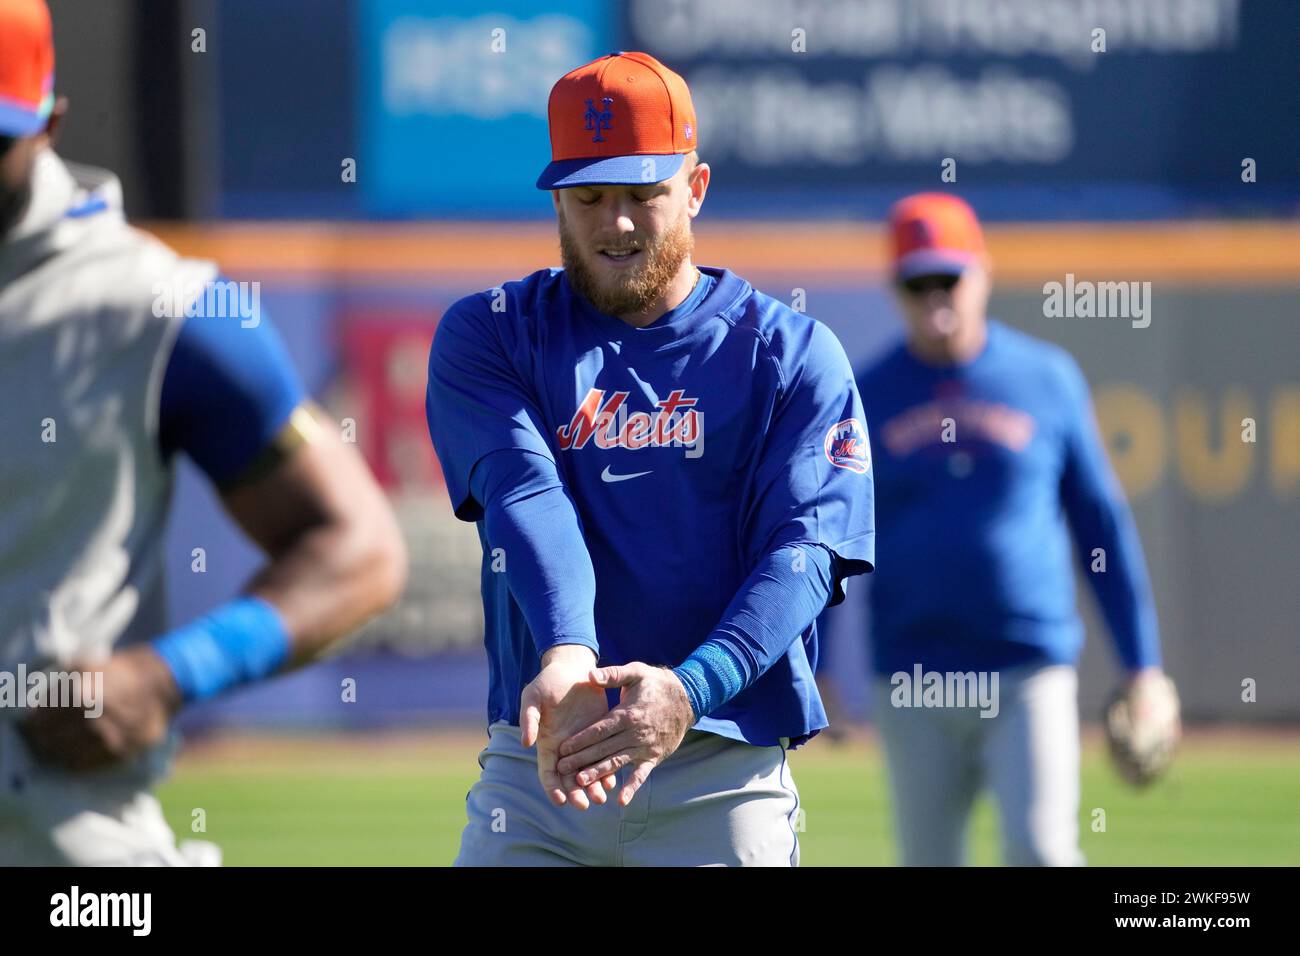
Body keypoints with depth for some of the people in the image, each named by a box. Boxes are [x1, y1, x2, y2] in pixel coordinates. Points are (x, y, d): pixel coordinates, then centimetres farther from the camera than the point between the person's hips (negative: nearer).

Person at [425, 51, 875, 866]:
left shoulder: (792, 355, 6)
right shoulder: (487, 336, 9)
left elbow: (805, 549, -7)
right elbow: (525, 495, -9)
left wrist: (687, 691, -26)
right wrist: (563, 657, -29)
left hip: (727, 776, -1)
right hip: (535, 763, 1)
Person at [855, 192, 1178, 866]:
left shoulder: (1046, 379, 4)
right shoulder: (866, 398, 4)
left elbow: (1102, 522, 8)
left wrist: (1141, 662, 6)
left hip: (1031, 673, -1)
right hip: (911, 682, 1)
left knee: (1041, 850, -14)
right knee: (928, 862, 4)